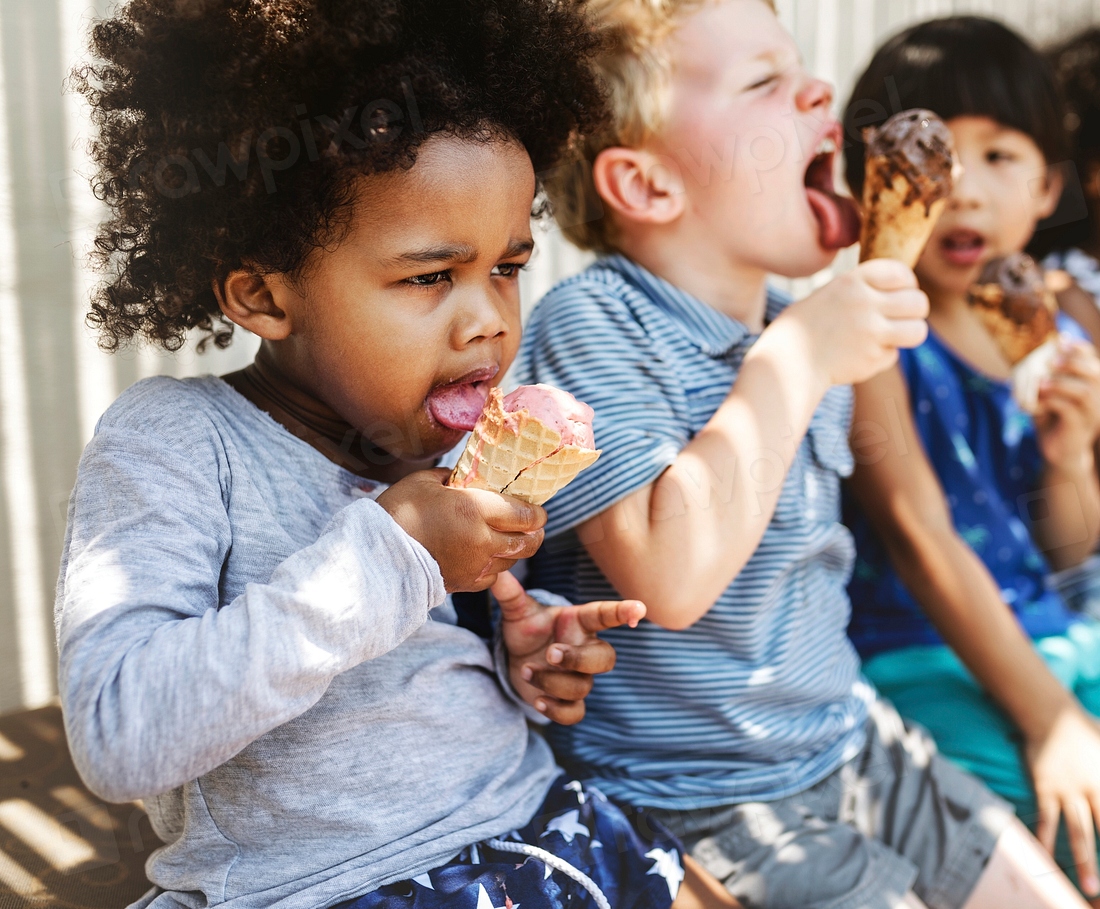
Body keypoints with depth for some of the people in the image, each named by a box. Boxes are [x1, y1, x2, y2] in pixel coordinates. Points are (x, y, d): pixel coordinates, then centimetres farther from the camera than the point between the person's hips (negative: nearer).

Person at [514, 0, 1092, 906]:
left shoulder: (798, 329, 6)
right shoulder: (589, 329, -20)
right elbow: (670, 577, -33)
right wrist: (793, 363, -27)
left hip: (850, 744, 8)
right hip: (700, 799, -8)